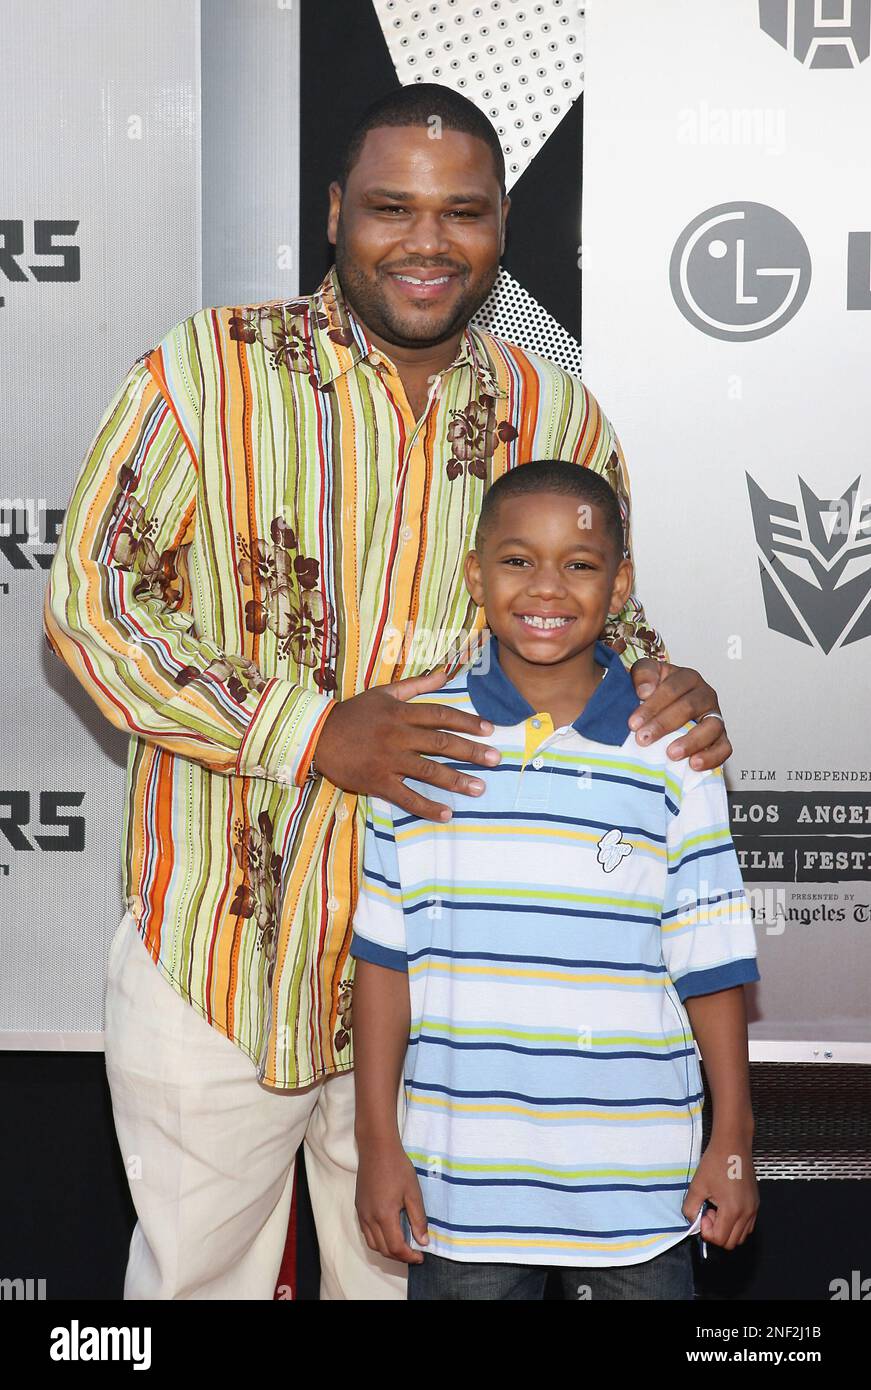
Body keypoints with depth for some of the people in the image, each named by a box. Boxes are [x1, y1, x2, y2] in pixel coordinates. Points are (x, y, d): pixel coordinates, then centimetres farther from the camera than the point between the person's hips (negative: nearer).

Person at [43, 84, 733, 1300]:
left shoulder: (558, 415, 2)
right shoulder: (208, 370, -10)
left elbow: (597, 609, 16)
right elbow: (88, 598, -11)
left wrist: (657, 682, -9)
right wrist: (313, 733, -21)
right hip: (223, 944, -3)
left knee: (408, 1267, 21)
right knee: (201, 1267, 15)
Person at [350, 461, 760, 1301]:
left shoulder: (671, 754, -2)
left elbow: (711, 964, 1)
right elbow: (385, 954, 2)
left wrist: (733, 1143, 1)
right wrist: (378, 1142, 2)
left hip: (636, 1177, 0)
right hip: (462, 1174, 0)